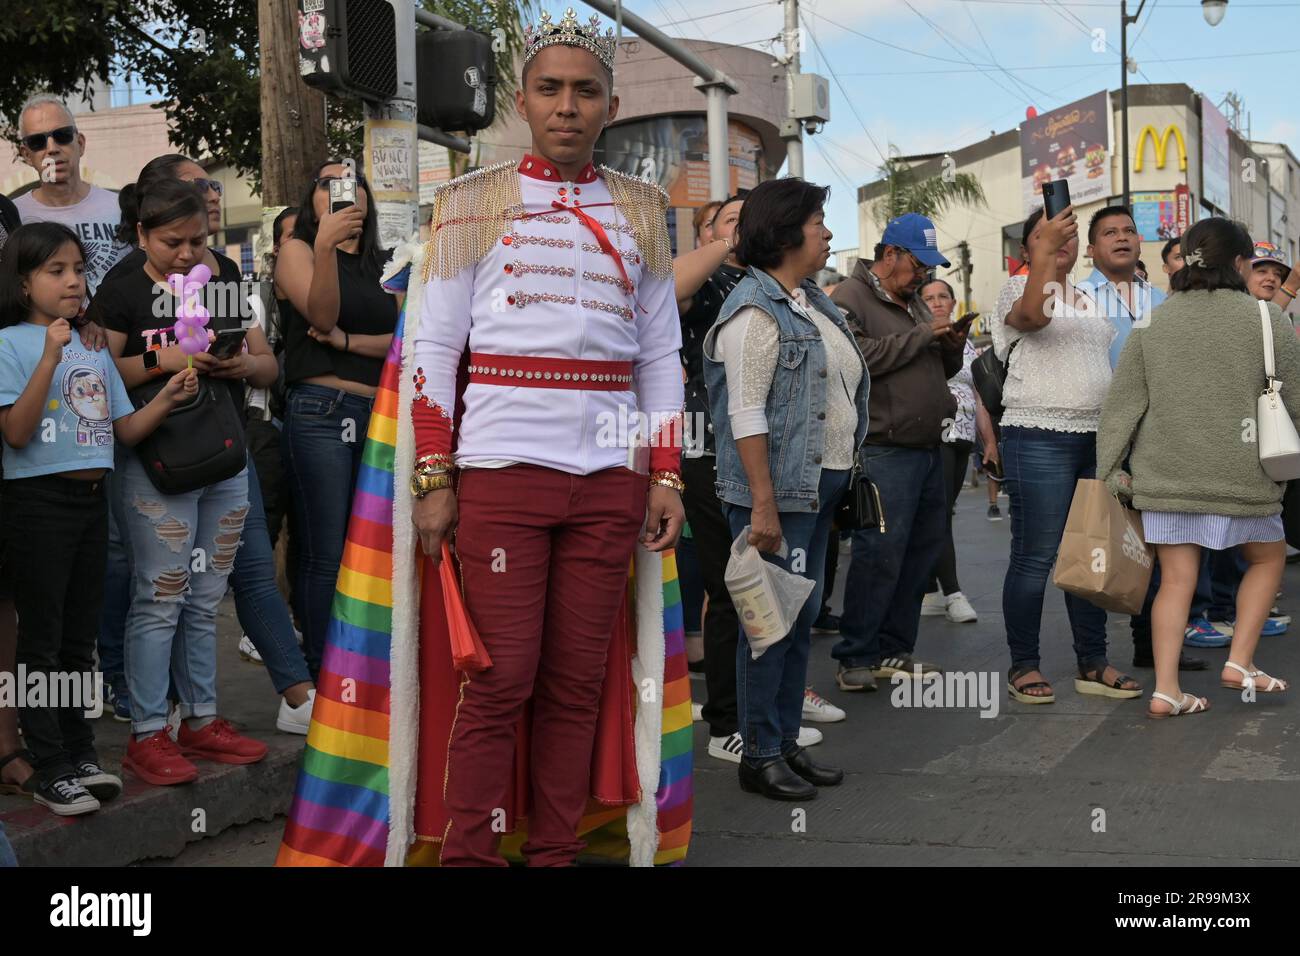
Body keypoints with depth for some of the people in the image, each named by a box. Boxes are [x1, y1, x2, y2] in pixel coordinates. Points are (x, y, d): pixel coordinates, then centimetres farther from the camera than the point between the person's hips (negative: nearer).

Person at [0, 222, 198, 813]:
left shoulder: (93, 348, 13)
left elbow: (124, 431, 14)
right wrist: (50, 356, -24)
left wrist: (168, 399, -3)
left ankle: (80, 752, 24)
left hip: (91, 499, 6)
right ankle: (51, 770, 7)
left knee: (79, 636, 14)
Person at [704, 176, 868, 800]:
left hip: (821, 485, 10)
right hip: (781, 489, -9)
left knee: (803, 615, 12)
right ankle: (759, 755, 4)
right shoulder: (755, 309, -13)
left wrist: (842, 478, 19)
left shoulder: (815, 302, 16)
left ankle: (786, 742, 22)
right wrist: (763, 503, -23)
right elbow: (746, 413, -19)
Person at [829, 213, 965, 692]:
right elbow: (858, 356, -22)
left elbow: (940, 369, 29)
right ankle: (856, 657, -2)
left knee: (922, 549, 10)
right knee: (880, 553, -11)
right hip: (884, 450, -9)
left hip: (929, 448, 9)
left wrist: (952, 347, 7)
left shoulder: (914, 302, 23)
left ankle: (893, 649, 19)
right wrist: (921, 336, -15)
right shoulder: (851, 298, -5)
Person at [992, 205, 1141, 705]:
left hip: (1096, 439, 7)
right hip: (1039, 438, -7)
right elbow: (1031, 314, -25)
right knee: (1035, 557, -4)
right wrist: (1045, 251, -33)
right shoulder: (1018, 286, -1)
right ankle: (1023, 667, 4)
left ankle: (1092, 664, 17)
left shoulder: (1090, 298, 19)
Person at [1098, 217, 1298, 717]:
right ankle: (1240, 661, 13)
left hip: (1166, 475, 2)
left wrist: (1111, 470, 5)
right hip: (1241, 474, -2)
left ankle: (1166, 689, 1)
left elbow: (1122, 402, 1)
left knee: (1177, 577, 7)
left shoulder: (1153, 323, 4)